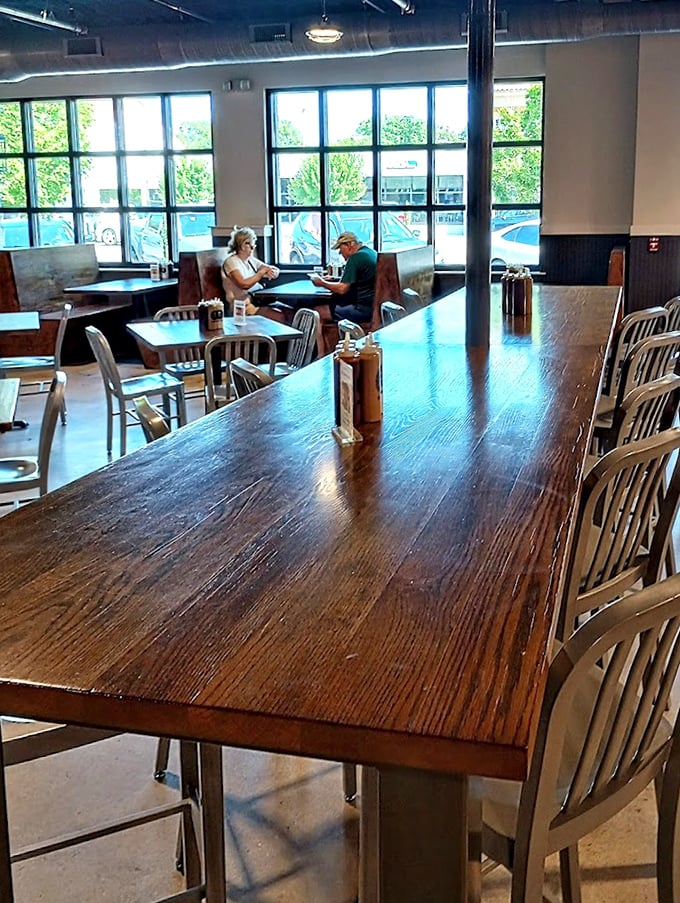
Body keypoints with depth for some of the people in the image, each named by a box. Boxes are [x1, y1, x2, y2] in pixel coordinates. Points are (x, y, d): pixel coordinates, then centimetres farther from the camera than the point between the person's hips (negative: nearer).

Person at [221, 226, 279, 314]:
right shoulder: (231, 261, -5)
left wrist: (271, 272, -9)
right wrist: (262, 272, -11)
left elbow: (276, 270, 16)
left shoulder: (251, 260, 18)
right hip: (244, 306, -8)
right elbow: (244, 284, -21)